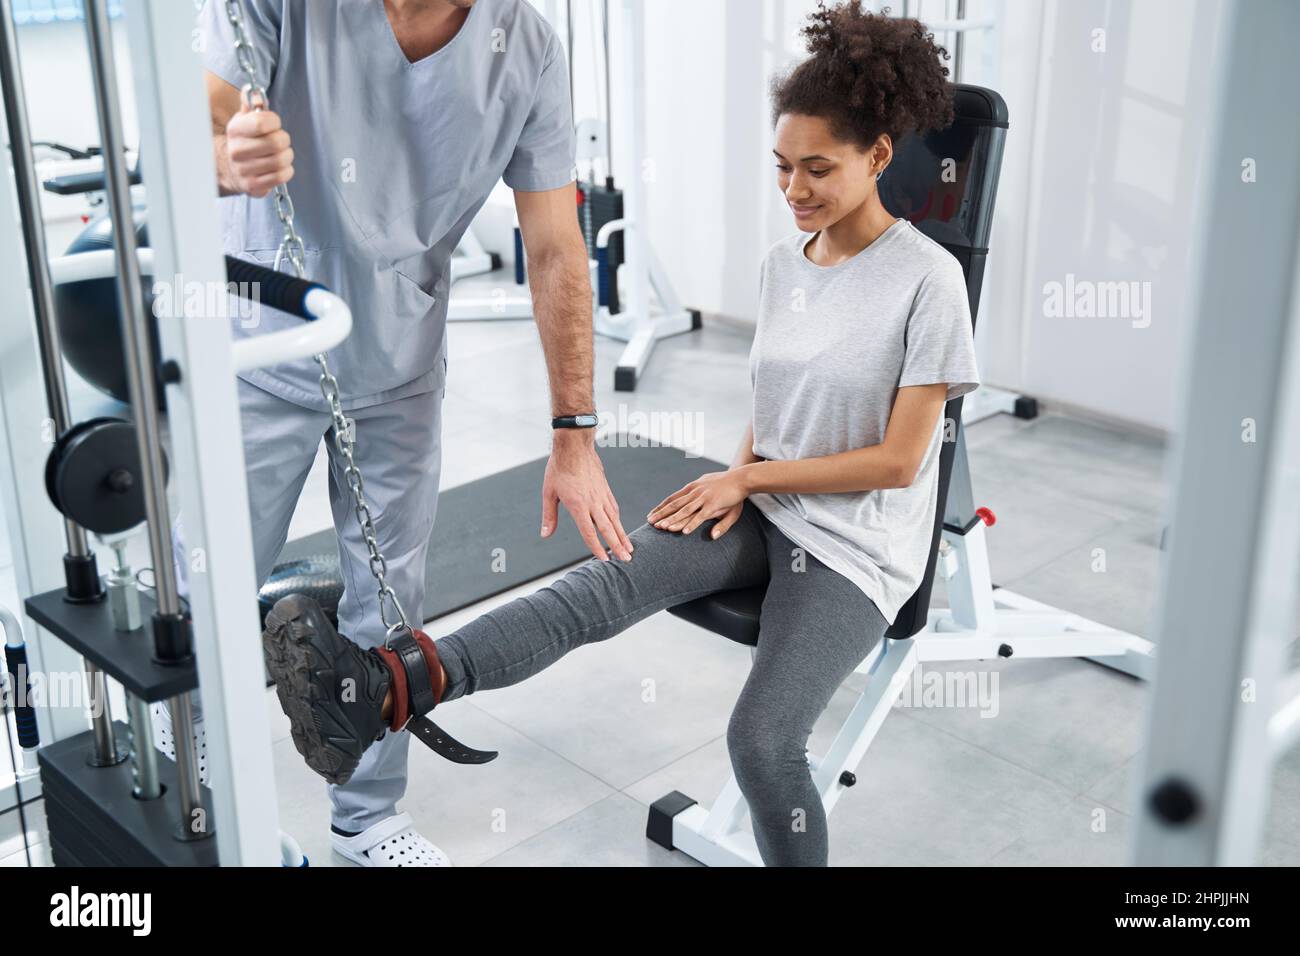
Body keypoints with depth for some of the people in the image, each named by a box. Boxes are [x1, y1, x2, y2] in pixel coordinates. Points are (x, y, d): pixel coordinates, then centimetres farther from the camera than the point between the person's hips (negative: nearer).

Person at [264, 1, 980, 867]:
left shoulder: (927, 280, -14)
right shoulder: (785, 261, 7)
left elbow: (897, 461, -13)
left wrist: (747, 476, -10)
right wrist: (738, 485, -5)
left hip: (853, 546, -5)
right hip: (764, 507, 5)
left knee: (763, 738, -26)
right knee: (609, 580, -23)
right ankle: (378, 695, -41)